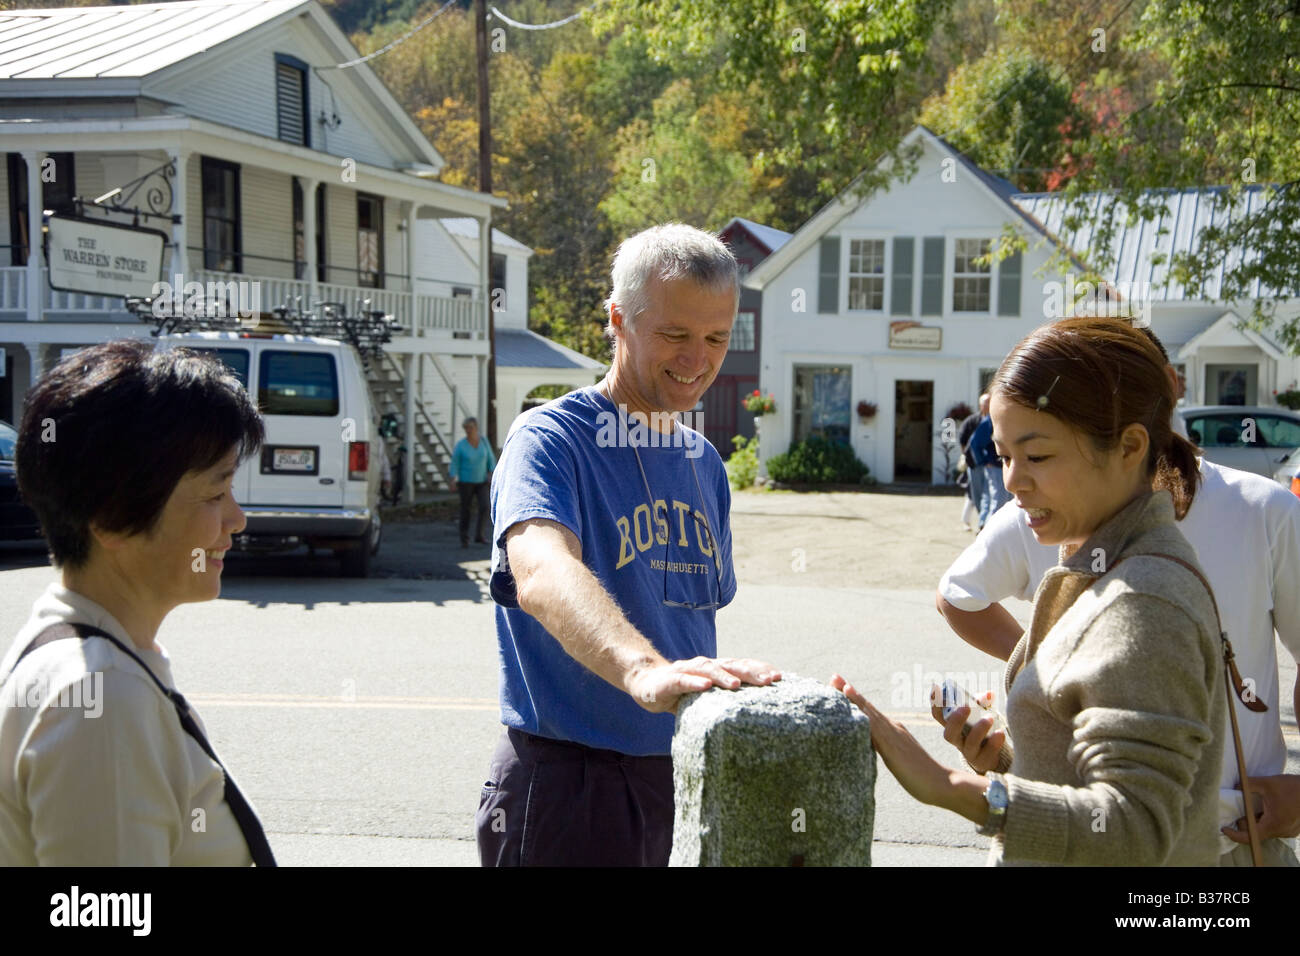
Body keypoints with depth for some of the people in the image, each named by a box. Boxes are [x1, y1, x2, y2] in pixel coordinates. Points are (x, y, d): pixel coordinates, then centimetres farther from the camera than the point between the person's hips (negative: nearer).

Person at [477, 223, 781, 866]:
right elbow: (542, 574, -34)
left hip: (681, 781, 7)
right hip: (566, 783, -6)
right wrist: (643, 669, -51)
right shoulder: (548, 439, -13)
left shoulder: (704, 463, 11)